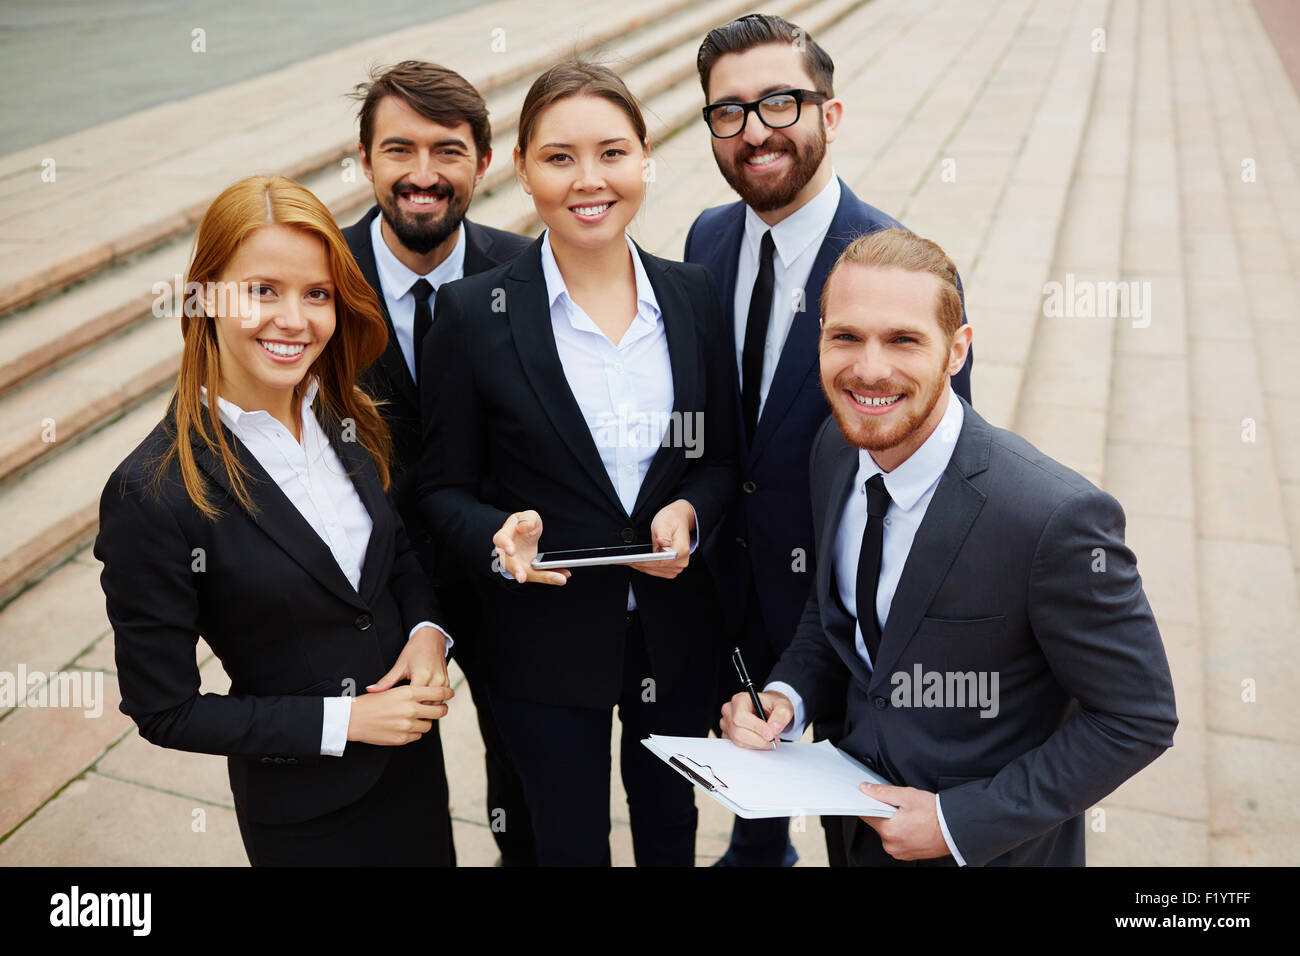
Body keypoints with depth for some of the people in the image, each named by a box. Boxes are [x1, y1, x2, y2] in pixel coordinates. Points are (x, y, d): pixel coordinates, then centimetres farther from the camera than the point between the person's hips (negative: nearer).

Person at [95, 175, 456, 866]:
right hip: (303, 806, -5)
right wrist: (343, 719, -18)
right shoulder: (153, 494, -23)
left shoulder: (347, 419, -7)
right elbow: (163, 710, -16)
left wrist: (428, 630, -11)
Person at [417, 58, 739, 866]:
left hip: (677, 626, 3)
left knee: (670, 819, 27)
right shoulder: (475, 313, -13)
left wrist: (689, 512, -17)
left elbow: (720, 457, 4)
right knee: (571, 841, 20)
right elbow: (445, 486, -6)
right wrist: (499, 538, -26)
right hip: (547, 641, -2)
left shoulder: (694, 296, -4)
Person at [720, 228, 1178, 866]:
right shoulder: (836, 448, -11)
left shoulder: (1058, 521, -32)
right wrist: (786, 697, -14)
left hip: (988, 846, -5)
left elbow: (1139, 719, -20)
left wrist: (958, 822, -21)